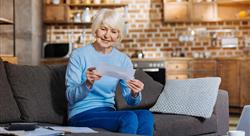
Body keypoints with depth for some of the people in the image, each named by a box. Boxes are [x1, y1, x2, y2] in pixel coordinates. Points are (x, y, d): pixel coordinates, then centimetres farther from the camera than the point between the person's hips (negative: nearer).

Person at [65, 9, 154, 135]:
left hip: (109, 112, 5)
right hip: (82, 114, -4)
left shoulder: (123, 60, 6)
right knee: (129, 117, -31)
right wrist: (88, 83, -29)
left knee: (146, 116, -27)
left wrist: (135, 93, -21)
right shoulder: (79, 55, -6)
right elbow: (71, 97, -10)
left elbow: (130, 101, 3)